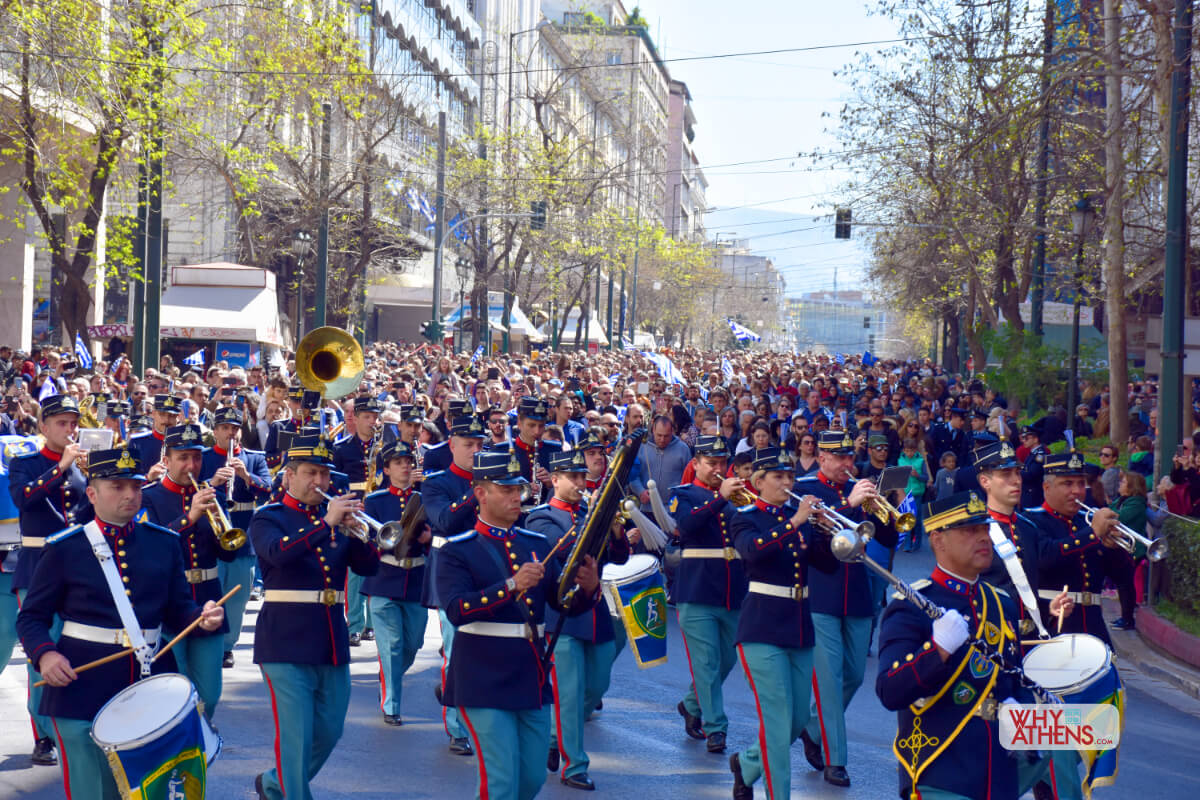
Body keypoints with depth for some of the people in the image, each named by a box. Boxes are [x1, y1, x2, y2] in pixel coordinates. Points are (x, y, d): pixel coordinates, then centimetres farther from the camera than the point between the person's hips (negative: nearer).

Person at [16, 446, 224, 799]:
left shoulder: (164, 544, 8)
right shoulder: (64, 549, -1)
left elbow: (178, 609, 11)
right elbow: (32, 618, 1)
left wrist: (202, 618, -10)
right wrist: (44, 654, -18)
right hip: (84, 690, -3)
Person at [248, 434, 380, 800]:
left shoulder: (338, 518, 11)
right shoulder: (268, 518, -2)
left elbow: (368, 566, 2)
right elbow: (278, 552, -23)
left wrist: (355, 530, -15)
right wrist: (326, 523, -30)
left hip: (332, 643, 6)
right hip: (287, 644, -6)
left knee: (329, 732, 14)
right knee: (295, 737, -8)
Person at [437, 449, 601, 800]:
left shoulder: (537, 544, 11)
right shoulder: (458, 551, -5)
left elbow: (567, 605, 8)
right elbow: (457, 610, -20)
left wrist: (589, 586, -14)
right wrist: (512, 585, -29)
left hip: (532, 680, 6)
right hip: (485, 684, -6)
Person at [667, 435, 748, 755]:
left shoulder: (736, 495, 15)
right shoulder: (683, 494, 3)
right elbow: (685, 524, -18)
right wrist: (720, 498, -26)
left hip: (733, 594, 5)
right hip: (697, 593, -5)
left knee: (726, 660, 12)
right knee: (706, 662, -6)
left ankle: (692, 705, 34)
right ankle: (715, 728, -1)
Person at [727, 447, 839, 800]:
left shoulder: (800, 517, 12)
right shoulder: (745, 519, -2)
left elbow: (828, 564, 4)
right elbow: (752, 549, -25)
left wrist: (828, 531, -13)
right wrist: (794, 523, -31)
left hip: (800, 628, 6)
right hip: (764, 629, -6)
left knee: (798, 718, 11)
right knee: (777, 718, -11)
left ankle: (747, 763, 35)